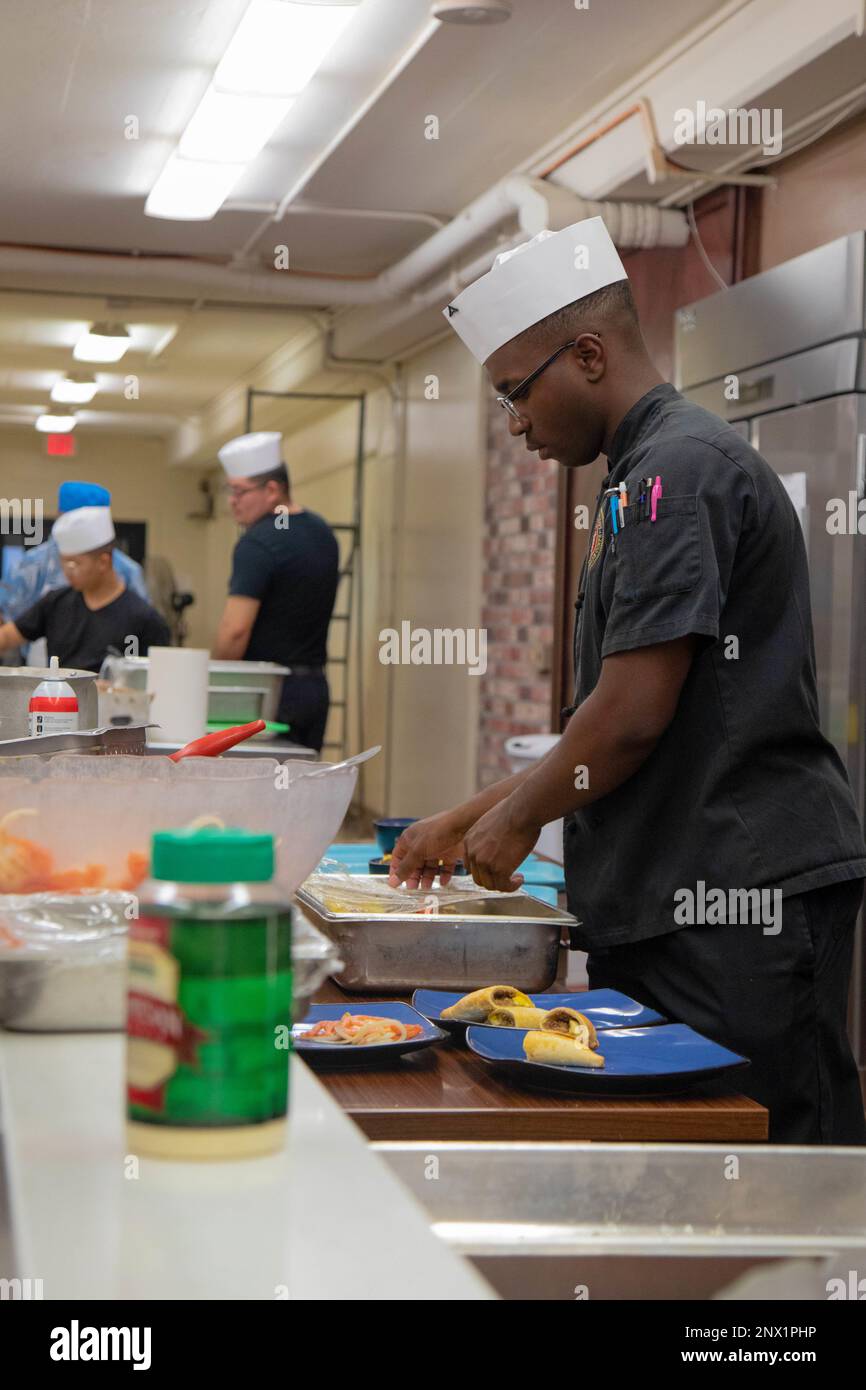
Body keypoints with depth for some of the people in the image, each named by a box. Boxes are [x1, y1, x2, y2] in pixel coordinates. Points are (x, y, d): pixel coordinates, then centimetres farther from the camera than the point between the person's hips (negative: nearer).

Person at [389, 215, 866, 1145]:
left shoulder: (680, 468, -13)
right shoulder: (652, 471, 20)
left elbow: (634, 716, -18)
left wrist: (519, 815, -2)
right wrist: (469, 819, 21)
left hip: (738, 900, -10)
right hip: (669, 898, 10)